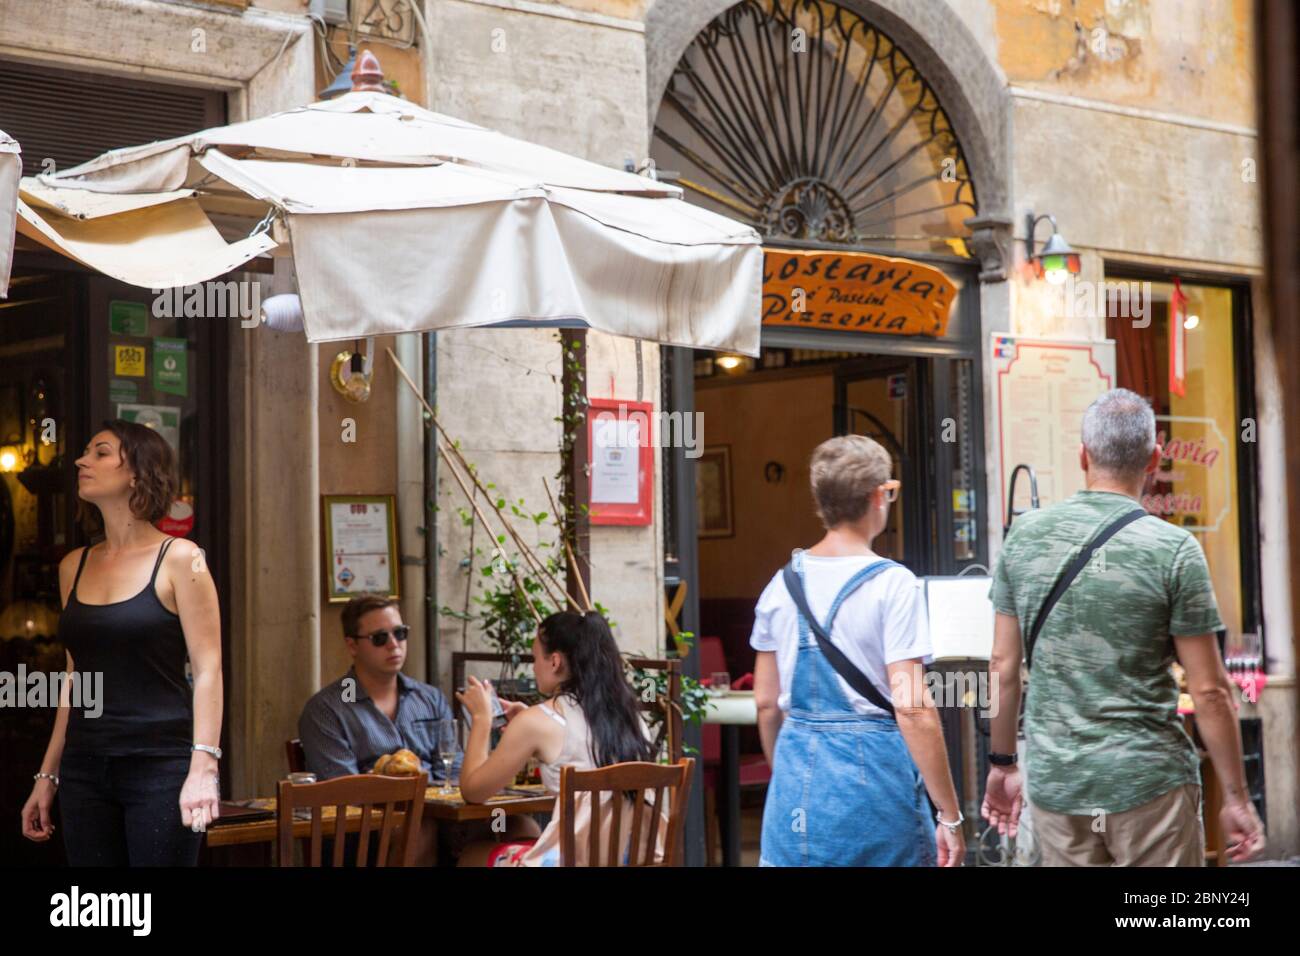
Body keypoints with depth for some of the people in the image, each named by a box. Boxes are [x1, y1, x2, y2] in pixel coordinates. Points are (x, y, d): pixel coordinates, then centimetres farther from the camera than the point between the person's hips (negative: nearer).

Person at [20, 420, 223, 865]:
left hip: (161, 766, -5)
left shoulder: (179, 559, -3)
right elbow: (75, 679, 17)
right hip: (85, 768, 5)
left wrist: (203, 768, -20)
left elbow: (207, 670, -9)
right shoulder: (74, 567, 12)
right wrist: (48, 774, 14)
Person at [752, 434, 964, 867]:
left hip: (798, 767, 5)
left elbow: (766, 704, 11)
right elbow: (911, 708, -16)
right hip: (874, 766, -5)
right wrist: (950, 816, -11)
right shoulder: (892, 584, -10)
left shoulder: (783, 584, 5)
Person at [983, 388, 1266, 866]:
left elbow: (1003, 666, 5)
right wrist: (1236, 797, 0)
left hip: (1053, 785, 4)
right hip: (1150, 785, -3)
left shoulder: (1025, 534, 1)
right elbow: (1209, 691, -8)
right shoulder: (1174, 550, -9)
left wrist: (1002, 764, 16)